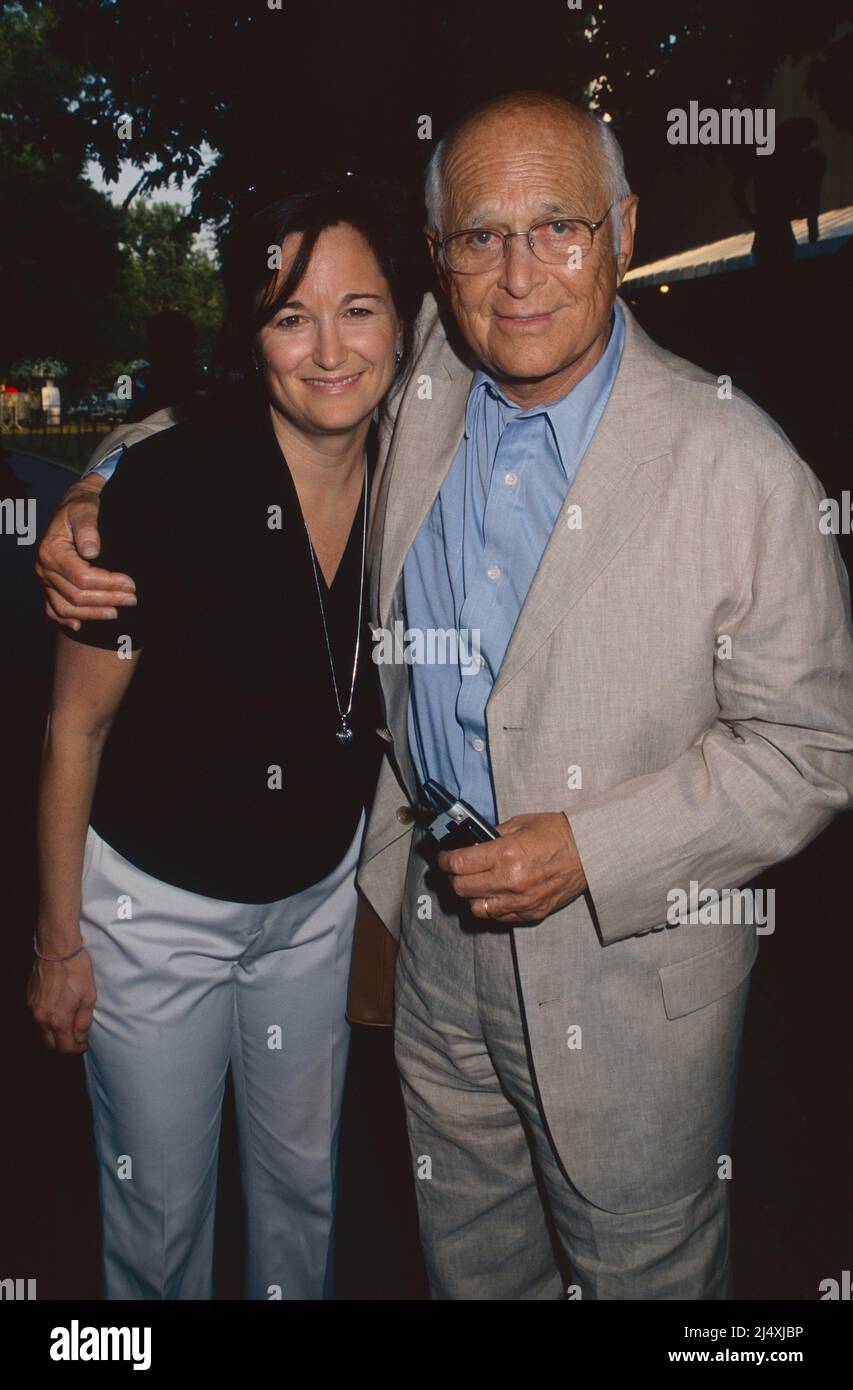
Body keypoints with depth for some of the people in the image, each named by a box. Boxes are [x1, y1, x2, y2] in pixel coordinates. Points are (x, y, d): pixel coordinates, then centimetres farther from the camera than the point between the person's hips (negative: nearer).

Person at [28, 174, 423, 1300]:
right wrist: (58, 941, -7)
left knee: (303, 1176, 24)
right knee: (161, 1206, 18)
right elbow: (76, 726, -13)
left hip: (318, 895, 4)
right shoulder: (170, 486, -24)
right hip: (154, 901, -3)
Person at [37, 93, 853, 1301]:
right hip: (439, 931, 5)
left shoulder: (735, 465, -21)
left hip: (631, 964, -4)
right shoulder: (413, 380, -7)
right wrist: (105, 501, -3)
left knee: (644, 1270, 22)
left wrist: (588, 850, -22)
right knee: (466, 1258, 28)